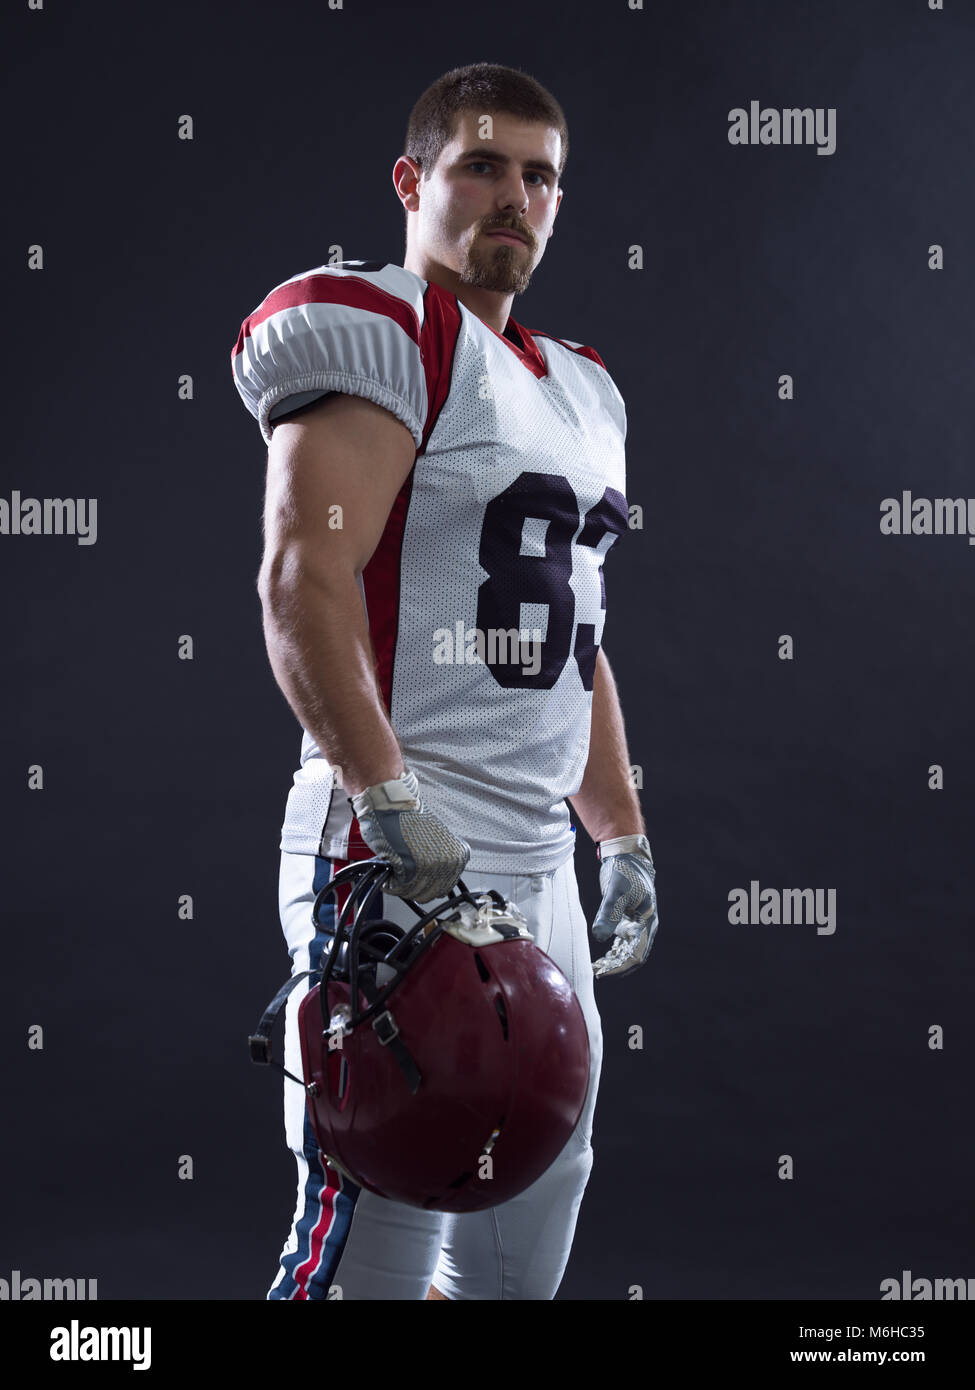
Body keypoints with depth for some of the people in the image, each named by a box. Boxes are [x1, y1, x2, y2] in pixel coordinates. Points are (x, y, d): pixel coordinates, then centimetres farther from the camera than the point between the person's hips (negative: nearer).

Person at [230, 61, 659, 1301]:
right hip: (407, 866, -9)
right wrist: (391, 805, -26)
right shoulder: (379, 334, -7)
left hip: (542, 872, 9)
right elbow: (302, 579, -19)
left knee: (530, 1229, 13)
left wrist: (624, 839, 23)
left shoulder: (581, 390, 21)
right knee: (380, 1233, -10)